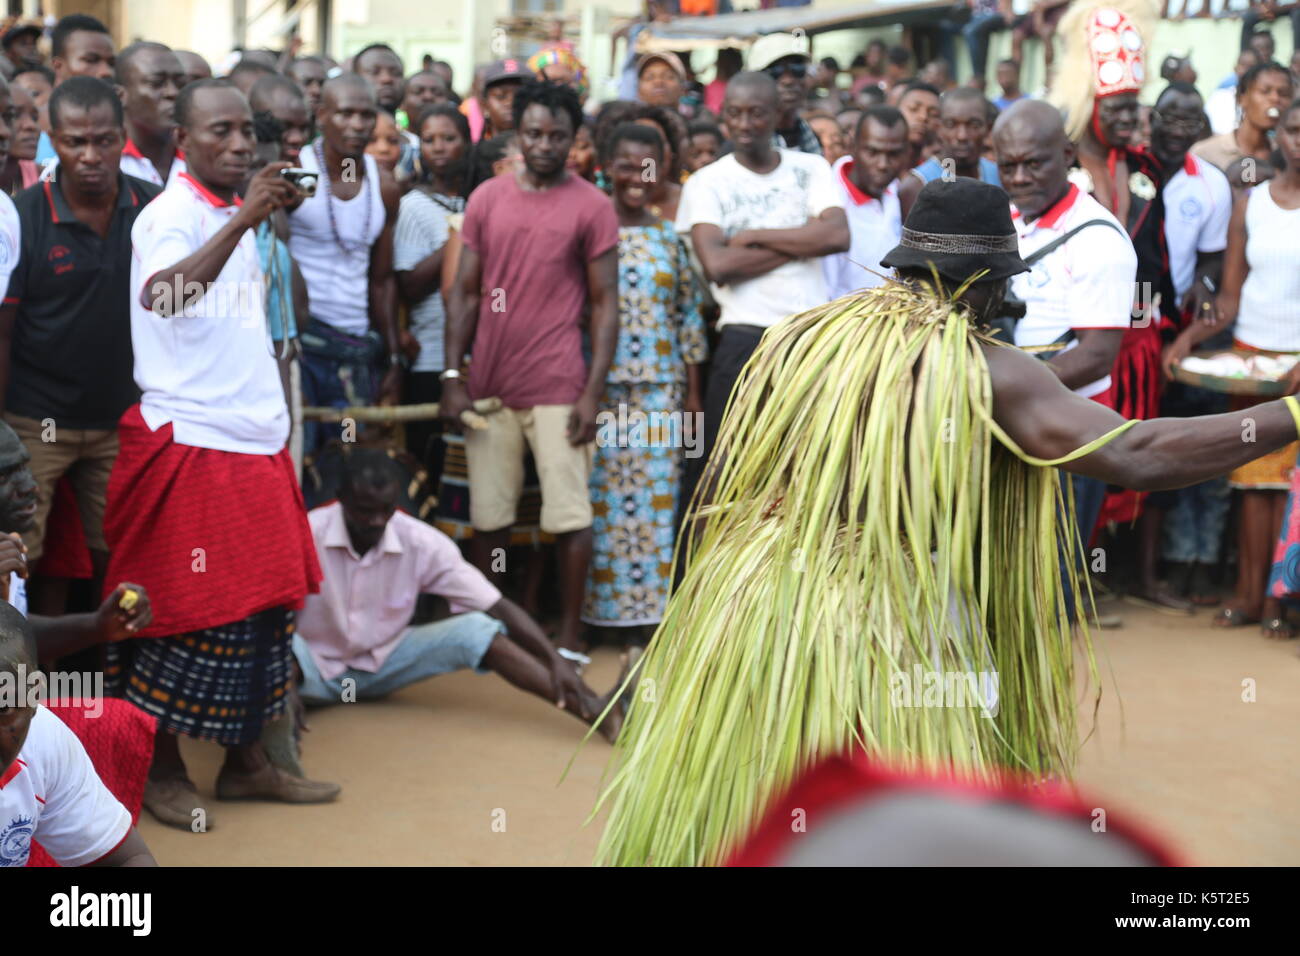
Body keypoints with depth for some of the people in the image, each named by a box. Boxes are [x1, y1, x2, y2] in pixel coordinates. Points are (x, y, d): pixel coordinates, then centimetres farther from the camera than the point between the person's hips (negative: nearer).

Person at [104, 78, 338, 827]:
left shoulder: (234, 220, 15)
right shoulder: (171, 215, -11)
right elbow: (163, 294, -32)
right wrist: (244, 220, -37)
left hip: (255, 438, 8)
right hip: (191, 441, -8)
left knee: (262, 604, 11)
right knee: (185, 610, -1)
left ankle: (246, 762, 22)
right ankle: (163, 771, 12)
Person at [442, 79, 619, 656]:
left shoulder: (591, 206, 0)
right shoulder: (487, 198, 8)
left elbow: (605, 303, -1)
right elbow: (464, 293, 9)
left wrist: (593, 392, -9)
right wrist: (453, 377, 1)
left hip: (558, 387, -3)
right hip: (489, 385, 3)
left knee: (569, 515, -1)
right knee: (488, 515, 8)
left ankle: (569, 634, 9)